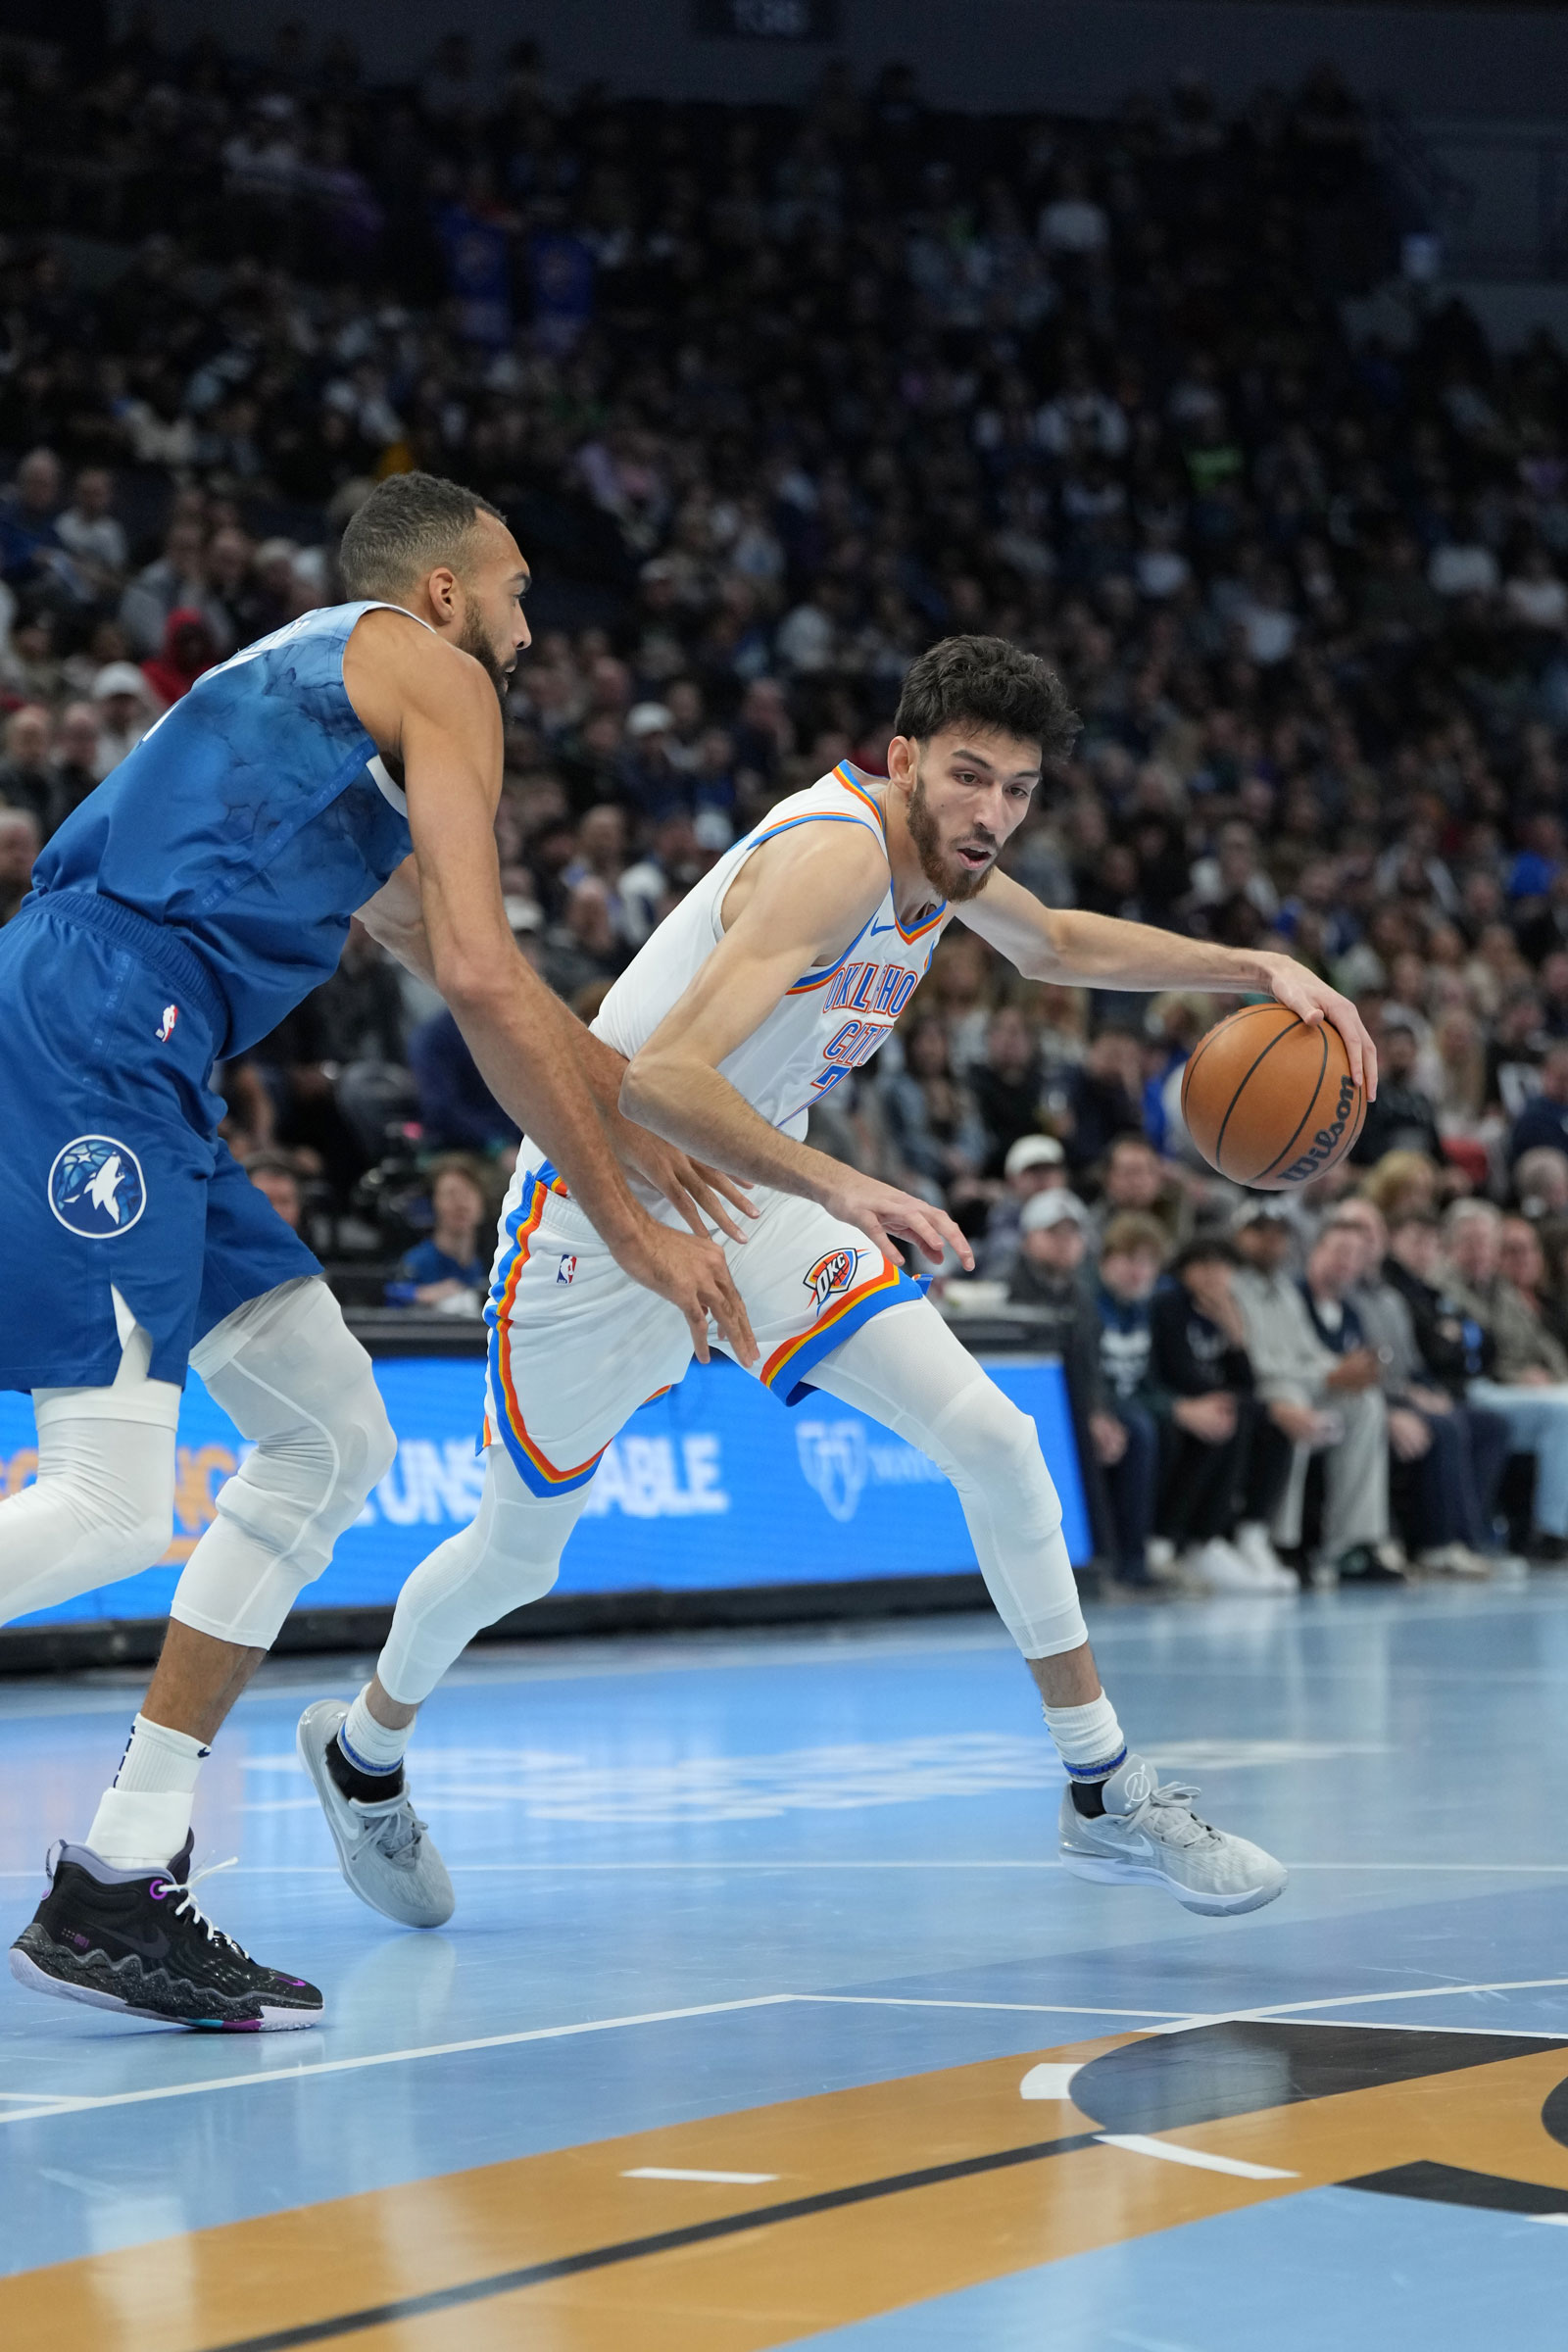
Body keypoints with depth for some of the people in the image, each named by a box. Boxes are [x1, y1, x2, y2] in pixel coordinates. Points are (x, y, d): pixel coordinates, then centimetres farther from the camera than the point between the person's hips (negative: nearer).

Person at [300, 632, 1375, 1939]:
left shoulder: (937, 855, -2)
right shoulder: (835, 856, -30)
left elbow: (1055, 946, 22)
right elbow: (660, 1079, -40)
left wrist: (1257, 971, 10)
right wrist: (839, 1186, -51)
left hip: (755, 1196, 7)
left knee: (994, 1441, -8)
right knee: (518, 1558, 8)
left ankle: (1109, 1801, 1)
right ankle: (365, 1750, 39)